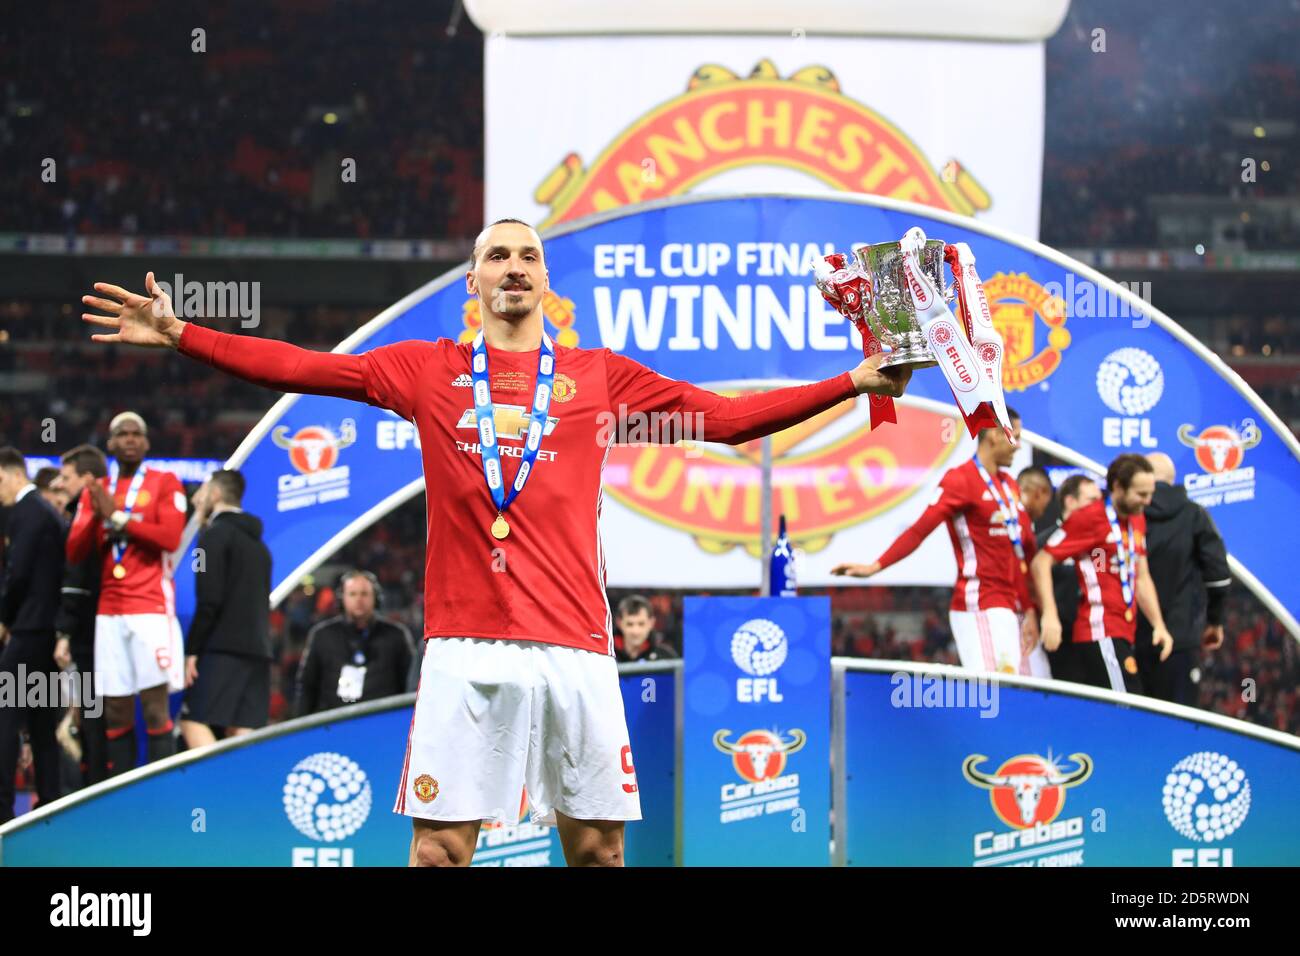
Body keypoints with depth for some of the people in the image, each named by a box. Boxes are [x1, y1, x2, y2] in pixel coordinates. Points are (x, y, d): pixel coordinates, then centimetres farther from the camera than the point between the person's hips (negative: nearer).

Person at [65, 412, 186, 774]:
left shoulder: (165, 483, 4)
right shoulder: (96, 491, 17)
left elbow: (171, 537, -11)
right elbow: (74, 551, 10)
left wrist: (117, 516, -9)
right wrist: (97, 517, -7)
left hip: (151, 608, -4)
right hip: (109, 612, 4)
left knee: (155, 708, -10)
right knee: (116, 714, 3)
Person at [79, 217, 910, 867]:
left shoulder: (599, 376, 13)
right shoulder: (427, 370, 11)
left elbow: (726, 416, 12)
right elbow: (299, 367, 6)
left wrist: (856, 383, 8)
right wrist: (179, 334, -1)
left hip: (575, 646, 1)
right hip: (466, 646, -1)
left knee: (596, 845, 3)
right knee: (439, 847, -3)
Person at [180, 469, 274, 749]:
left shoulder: (215, 534, -5)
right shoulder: (257, 543, 22)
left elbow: (209, 600, -14)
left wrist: (192, 650, -11)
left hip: (223, 648, -8)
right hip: (257, 648, 8)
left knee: (194, 722, -8)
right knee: (241, 731, 4)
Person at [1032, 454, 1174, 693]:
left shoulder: (1137, 521, 17)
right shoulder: (1089, 518, -7)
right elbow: (1041, 562, -9)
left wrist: (1158, 624, 14)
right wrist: (1050, 616, -19)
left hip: (1123, 635, 8)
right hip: (1101, 634, -8)